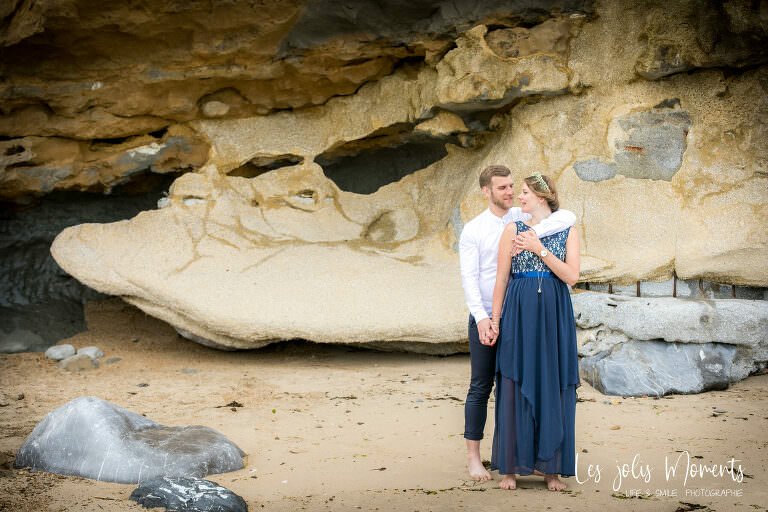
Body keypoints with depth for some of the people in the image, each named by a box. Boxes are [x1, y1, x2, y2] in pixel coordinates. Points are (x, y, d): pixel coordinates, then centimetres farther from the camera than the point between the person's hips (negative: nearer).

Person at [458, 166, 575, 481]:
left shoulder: (526, 219, 3)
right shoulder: (473, 230, -2)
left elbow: (567, 217, -12)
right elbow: (469, 278, -10)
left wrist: (532, 233, -26)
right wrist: (481, 318, -22)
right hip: (485, 319, -2)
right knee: (481, 387, 3)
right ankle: (473, 456, 11)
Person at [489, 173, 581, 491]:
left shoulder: (568, 232, 6)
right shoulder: (513, 229, 6)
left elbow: (571, 276, -7)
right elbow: (501, 279, 4)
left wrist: (539, 249, -11)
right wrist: (494, 319, 0)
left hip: (554, 315, 0)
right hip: (519, 313, 0)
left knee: (553, 387, 2)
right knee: (515, 386, 0)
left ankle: (551, 468, 10)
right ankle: (510, 467, 6)